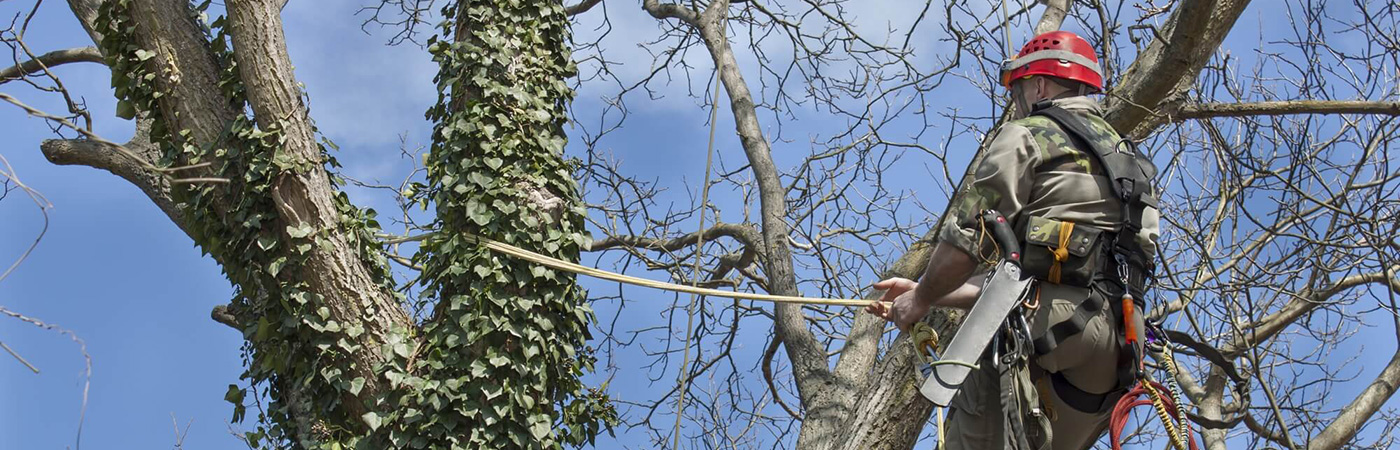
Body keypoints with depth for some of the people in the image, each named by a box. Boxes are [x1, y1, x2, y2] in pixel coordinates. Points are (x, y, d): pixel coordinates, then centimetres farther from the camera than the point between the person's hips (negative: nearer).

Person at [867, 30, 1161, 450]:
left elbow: (964, 239, -5)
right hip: (1115, 353, 8)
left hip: (1045, 335, -8)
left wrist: (922, 299, 14)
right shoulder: (1122, 156, 31)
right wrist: (924, 291, 31)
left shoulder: (1027, 135, 5)